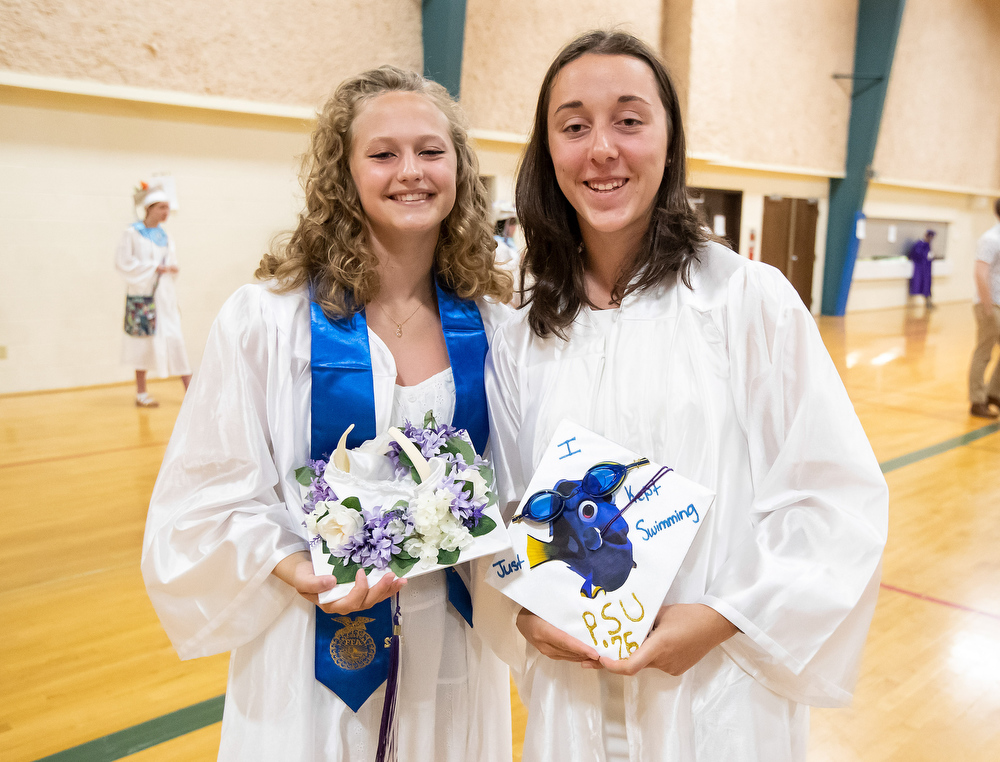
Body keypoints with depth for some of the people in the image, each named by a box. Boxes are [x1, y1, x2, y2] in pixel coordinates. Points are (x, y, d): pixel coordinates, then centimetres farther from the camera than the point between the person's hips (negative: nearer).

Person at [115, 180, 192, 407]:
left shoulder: (164, 236, 12)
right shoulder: (132, 233, -5)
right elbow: (123, 263, -12)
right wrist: (155, 268, -14)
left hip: (165, 295, 5)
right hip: (143, 294, -5)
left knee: (175, 339, -1)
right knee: (145, 340, 1)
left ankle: (189, 389, 0)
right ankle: (141, 393, 12)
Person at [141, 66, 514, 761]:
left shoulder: (491, 322, -2)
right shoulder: (266, 318, -11)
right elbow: (212, 490, -8)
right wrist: (303, 571, -21)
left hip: (454, 645, 3)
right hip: (317, 657, -2)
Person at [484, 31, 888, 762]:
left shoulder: (749, 299, -11)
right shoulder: (521, 341, 0)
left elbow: (841, 498, -8)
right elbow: (505, 505, 8)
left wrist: (724, 619, -14)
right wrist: (523, 610, -8)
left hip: (722, 697, -2)